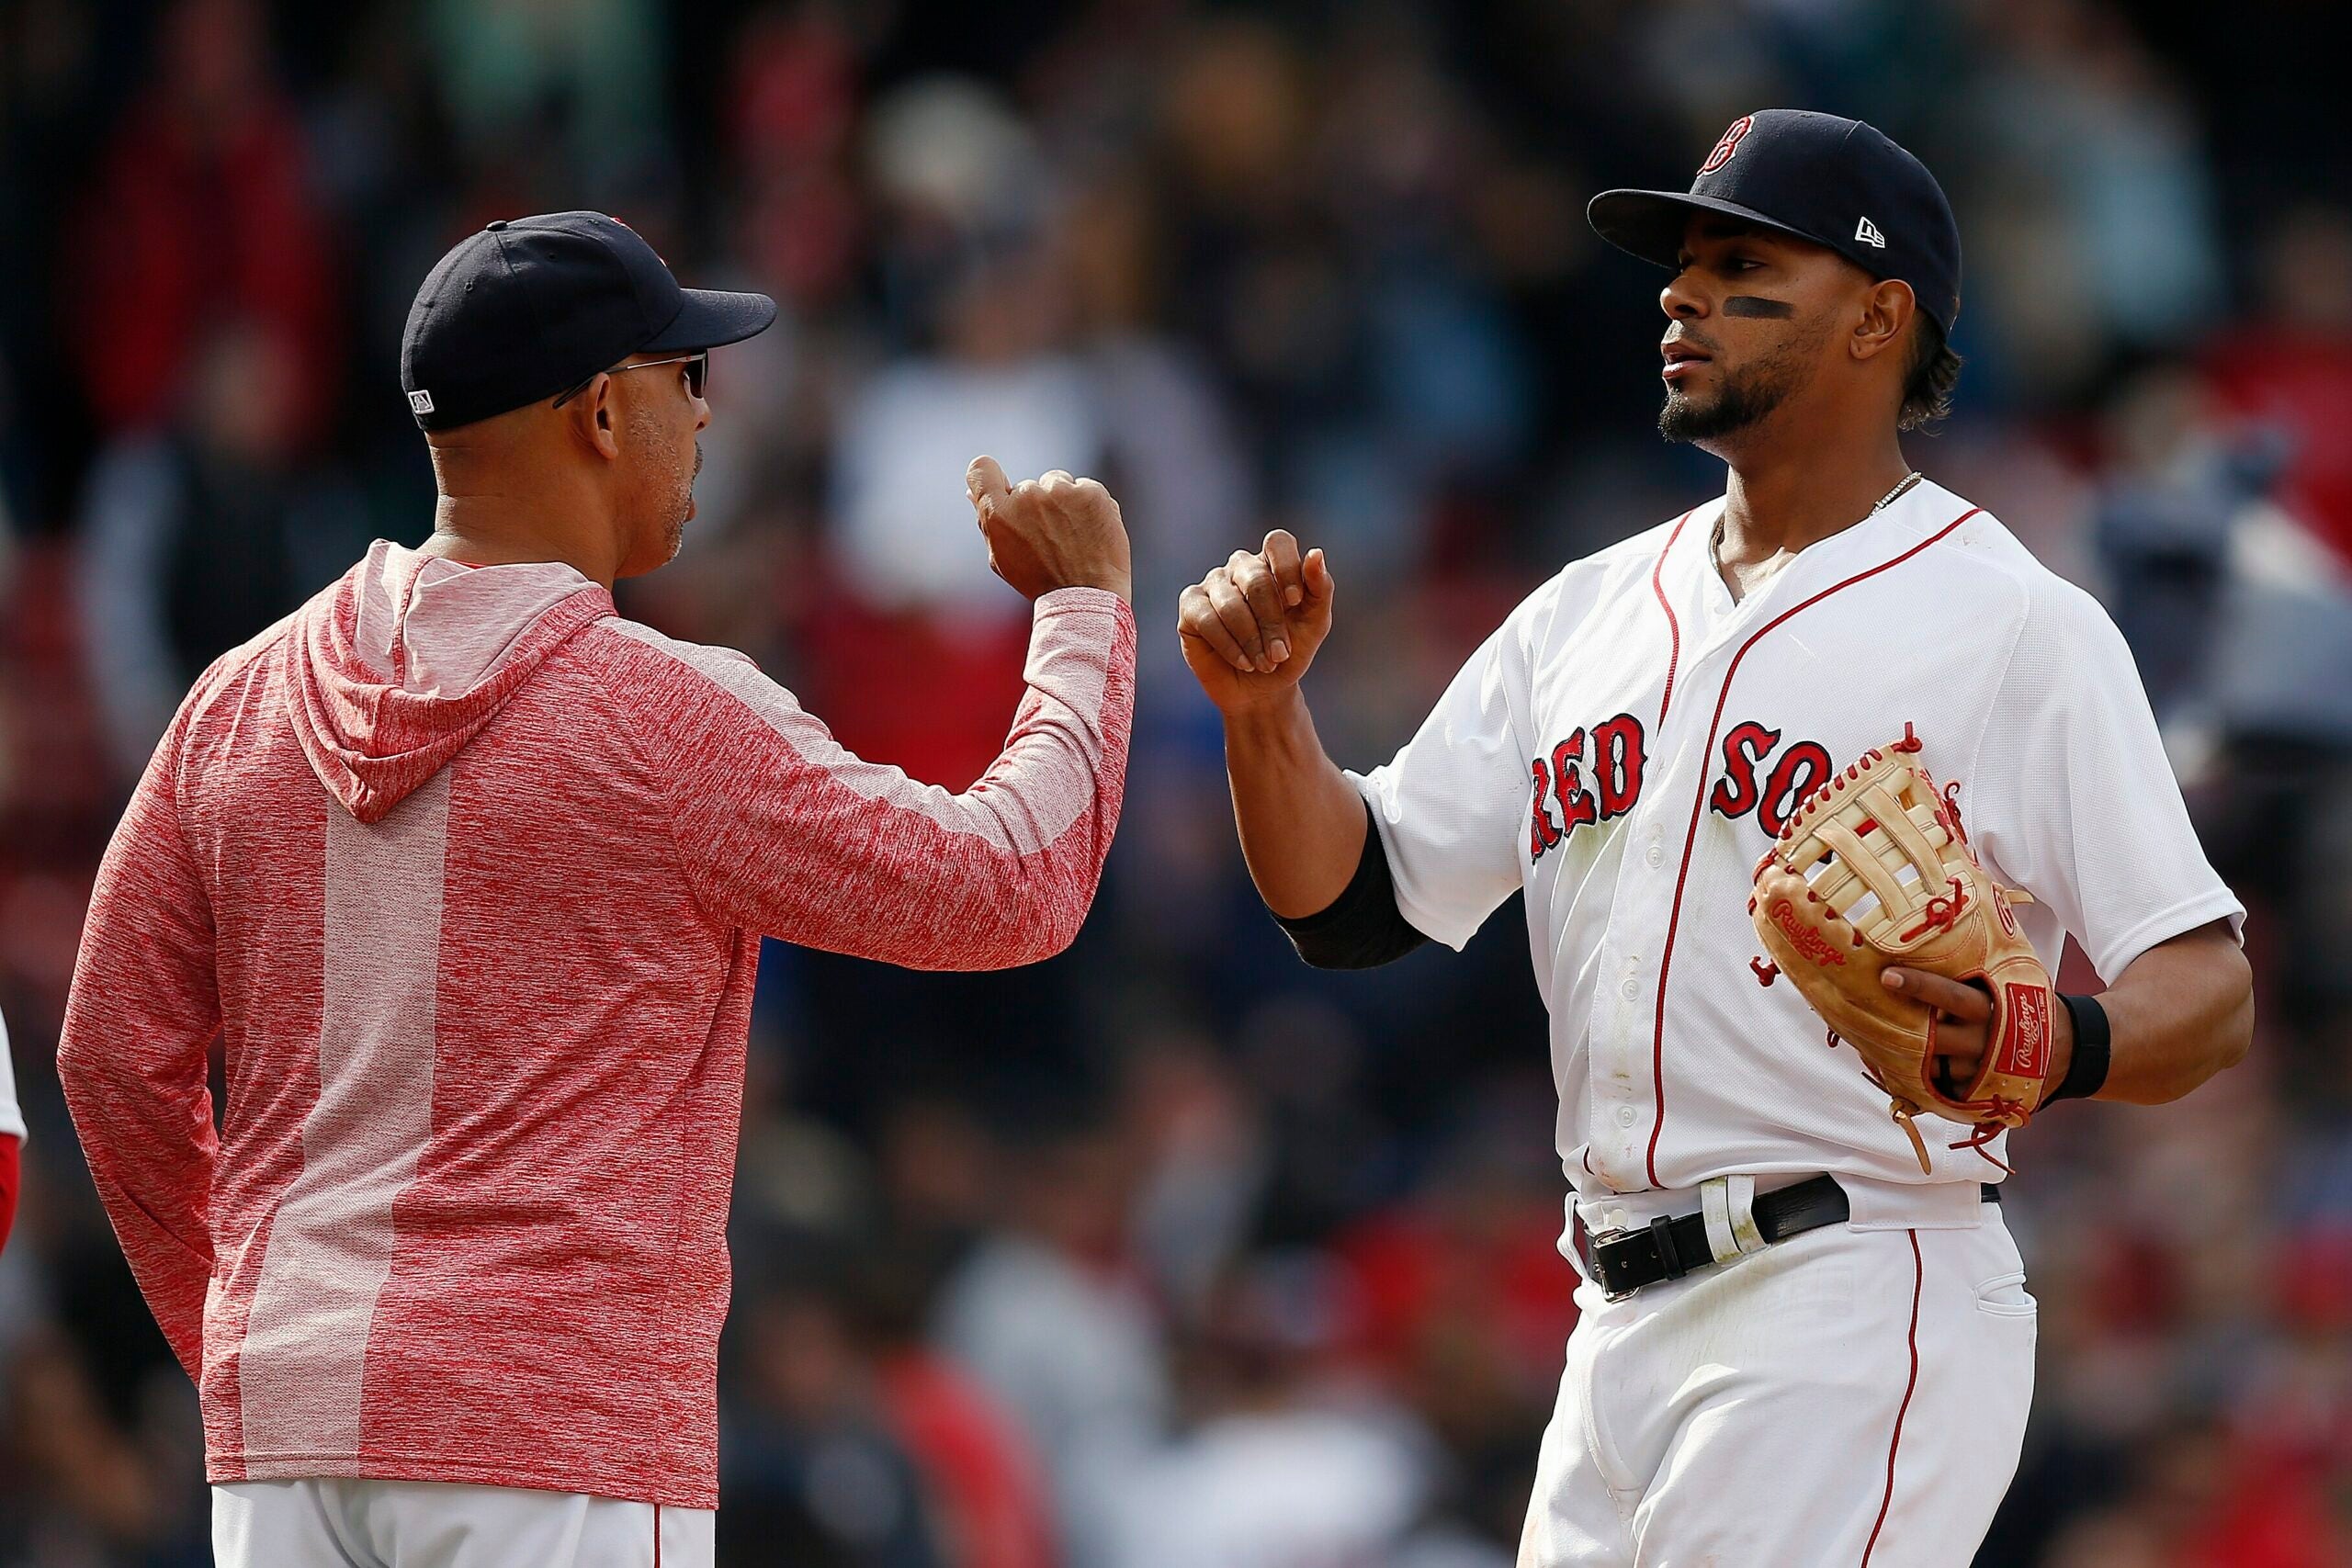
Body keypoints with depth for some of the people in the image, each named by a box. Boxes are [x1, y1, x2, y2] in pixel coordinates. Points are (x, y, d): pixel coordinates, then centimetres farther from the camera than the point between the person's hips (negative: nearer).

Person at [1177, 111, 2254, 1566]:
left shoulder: (2015, 625, -4)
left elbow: (2211, 993, -8)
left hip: (1858, 1311, -7)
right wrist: (1266, 708, -2)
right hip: (1625, 1327, 7)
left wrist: (2050, 1047, -29)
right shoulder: (1588, 613, 16)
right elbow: (1355, 901, 16)